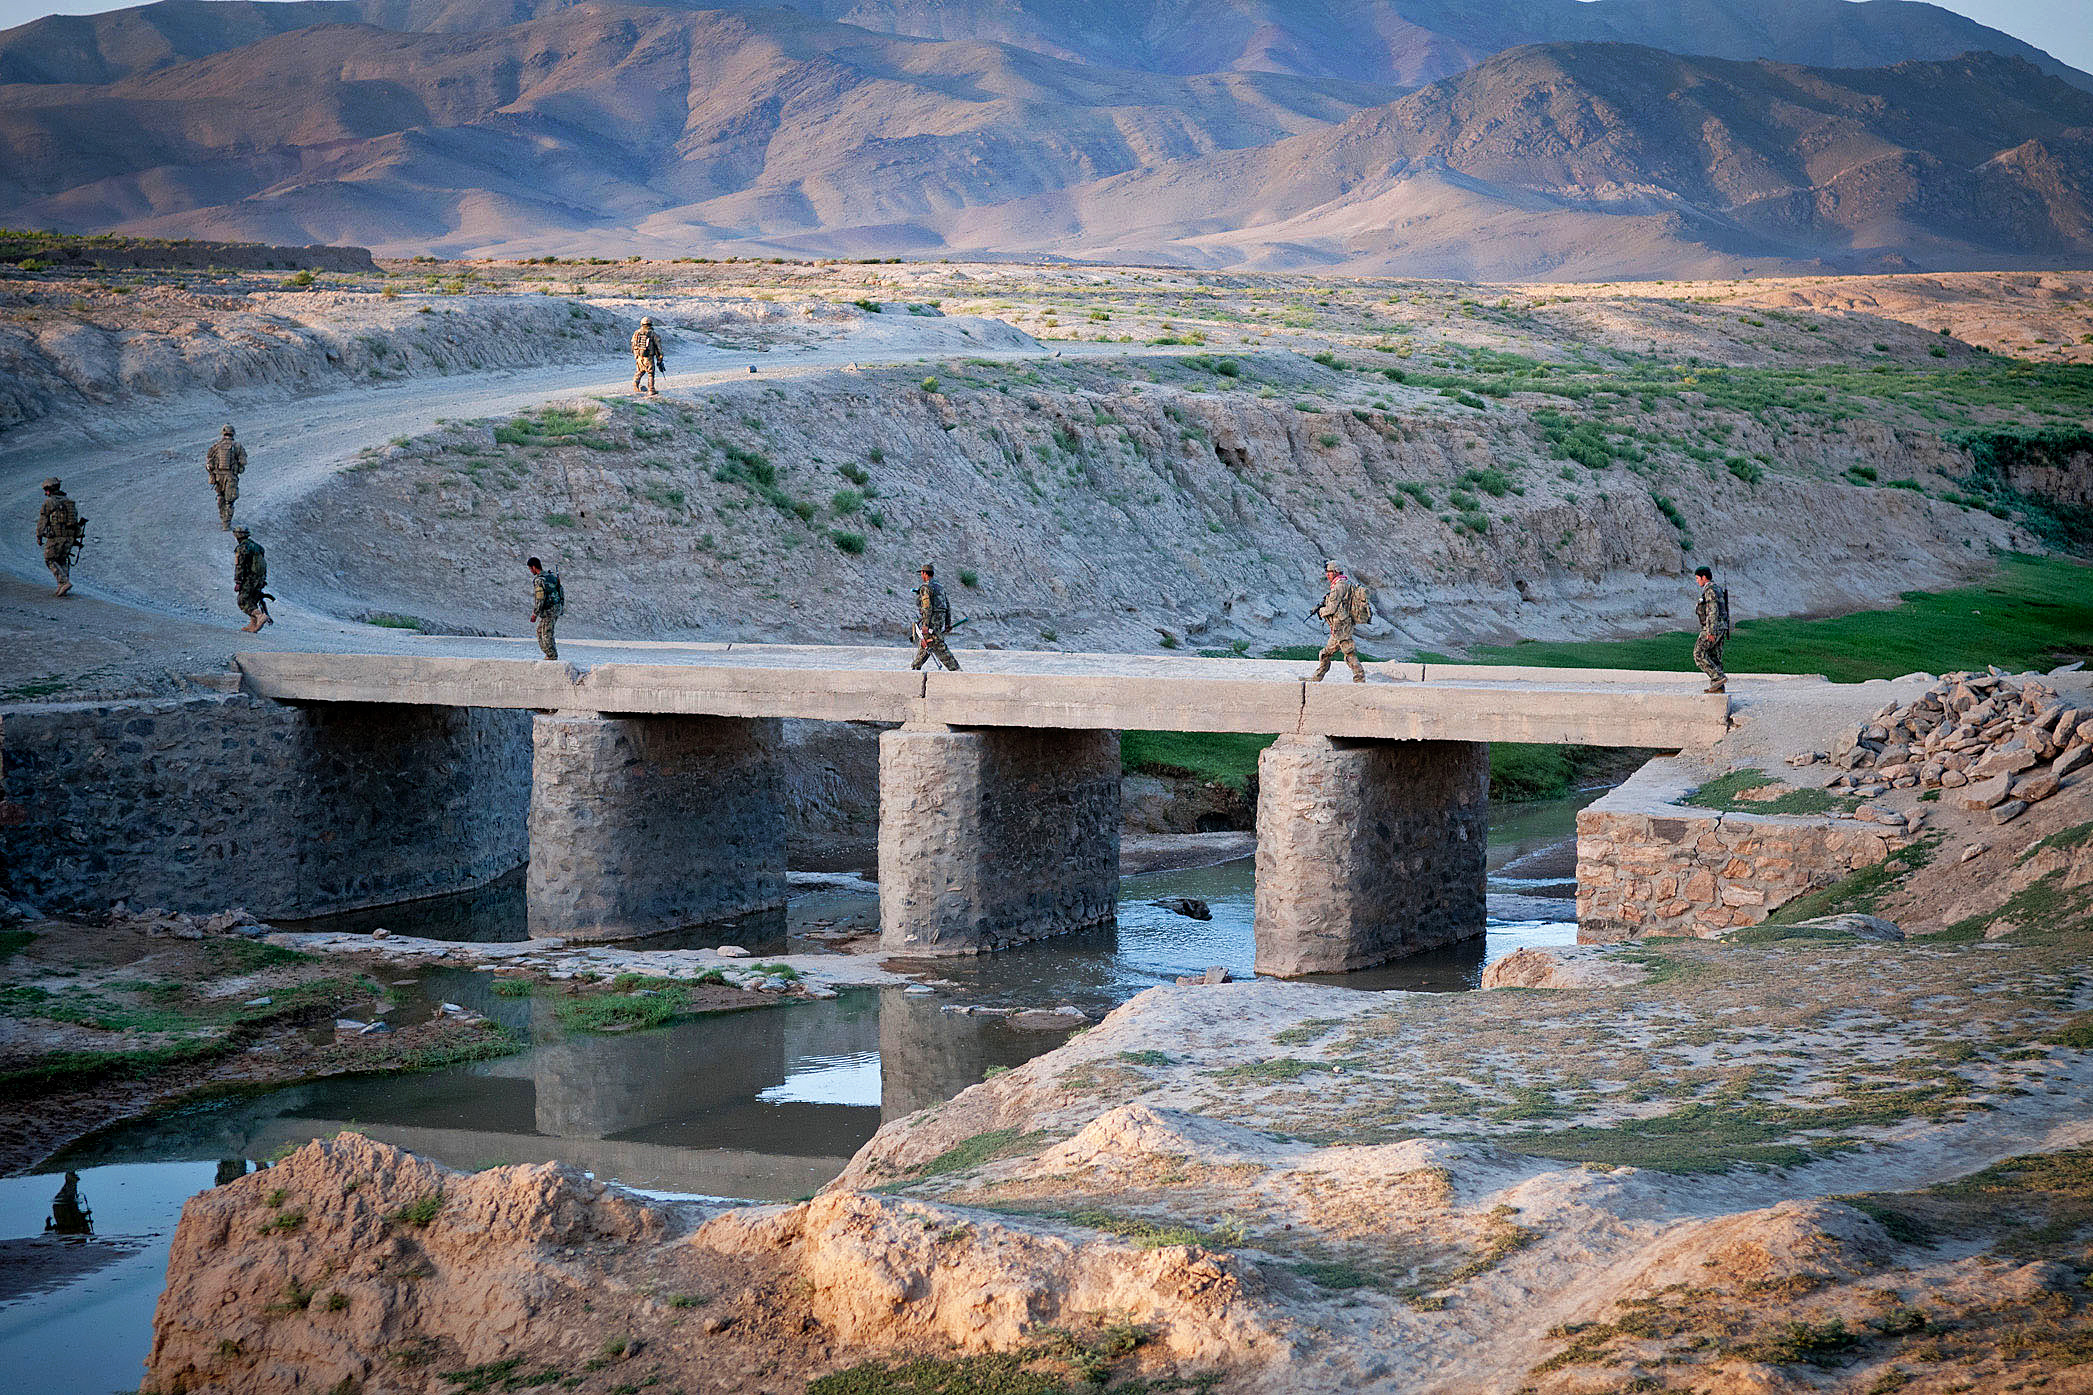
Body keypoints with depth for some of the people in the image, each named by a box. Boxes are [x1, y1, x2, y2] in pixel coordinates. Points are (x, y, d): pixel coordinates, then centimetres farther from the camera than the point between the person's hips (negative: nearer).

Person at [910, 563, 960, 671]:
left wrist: (925, 625, -21)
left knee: (939, 646, -10)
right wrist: (948, 624, 20)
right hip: (941, 620, 9)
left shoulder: (925, 587, -11)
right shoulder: (940, 587, 16)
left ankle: (955, 668, -15)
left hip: (931, 621, -9)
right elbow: (948, 606, 17)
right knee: (923, 646, 18)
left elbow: (927, 607, -20)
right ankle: (915, 667, 26)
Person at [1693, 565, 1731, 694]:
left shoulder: (1710, 590, -14)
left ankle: (1718, 677, -14)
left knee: (1699, 654, -8)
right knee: (1714, 657, 9)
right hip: (1720, 628, 10)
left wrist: (1711, 632, -24)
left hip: (1713, 627, -10)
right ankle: (1719, 687, 6)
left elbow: (1713, 612, -21)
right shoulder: (1717, 590, 18)